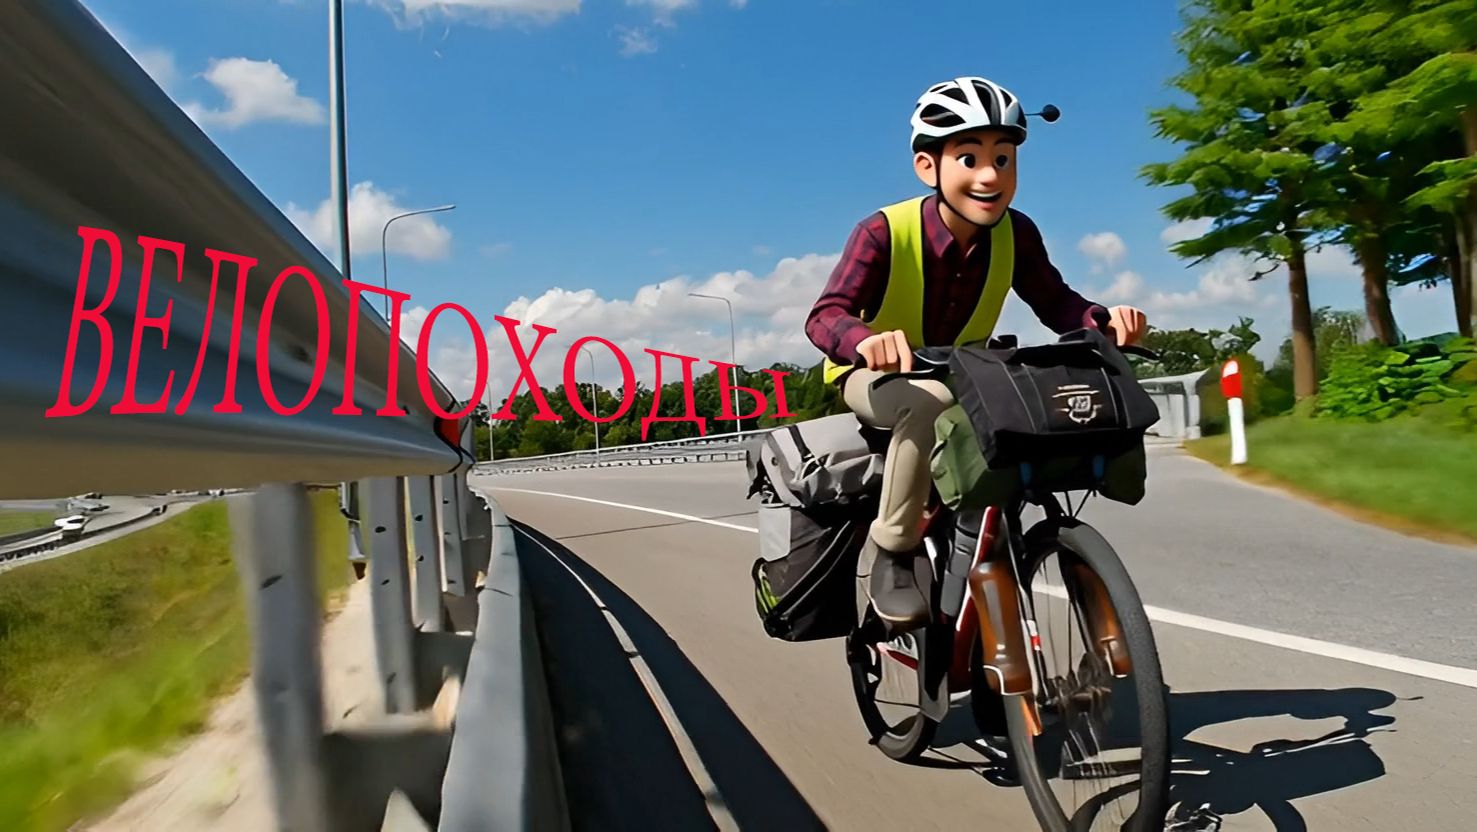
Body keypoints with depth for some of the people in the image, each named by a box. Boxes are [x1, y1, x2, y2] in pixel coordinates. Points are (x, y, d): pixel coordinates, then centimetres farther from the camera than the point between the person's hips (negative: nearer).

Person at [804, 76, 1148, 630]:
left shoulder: (1016, 235, -14)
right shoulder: (885, 232, -27)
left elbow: (1055, 303, -14)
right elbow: (825, 316, -35)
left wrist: (1104, 319, -35)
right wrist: (867, 340, -57)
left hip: (961, 375, 5)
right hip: (874, 379, -5)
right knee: (930, 401, -38)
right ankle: (889, 550, -19)